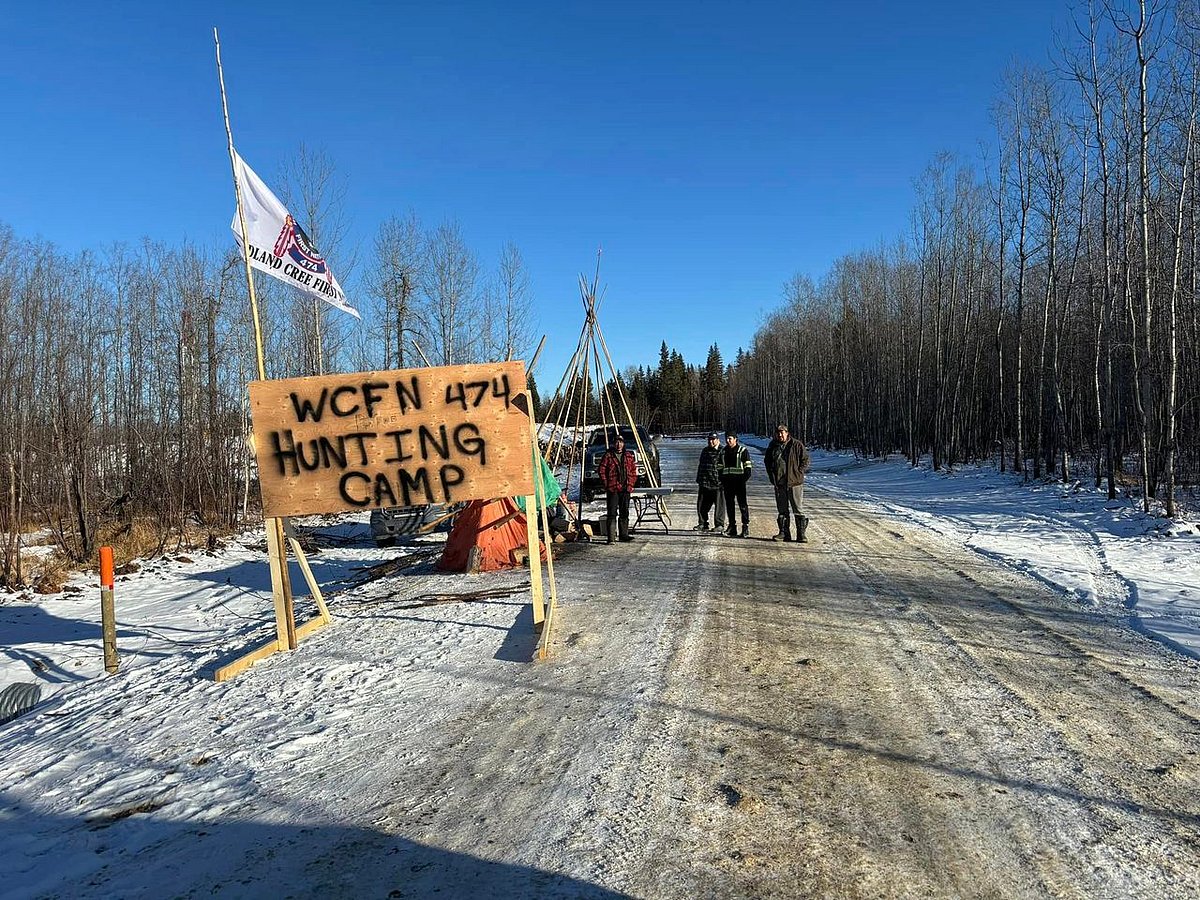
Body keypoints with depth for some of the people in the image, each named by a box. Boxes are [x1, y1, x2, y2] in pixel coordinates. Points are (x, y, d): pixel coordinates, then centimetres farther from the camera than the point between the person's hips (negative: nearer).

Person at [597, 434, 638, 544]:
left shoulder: (629, 456, 11)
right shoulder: (608, 455, -1)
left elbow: (633, 471, 16)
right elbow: (602, 471, -2)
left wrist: (631, 484, 6)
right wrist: (606, 485, -7)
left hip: (625, 489, 5)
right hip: (612, 489, -5)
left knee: (624, 513, 12)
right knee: (612, 513, -7)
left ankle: (624, 535, 21)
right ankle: (610, 537, -8)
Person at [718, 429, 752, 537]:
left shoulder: (743, 451, 1)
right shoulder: (723, 451, 15)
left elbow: (747, 467, -2)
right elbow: (720, 468, 19)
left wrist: (745, 479, -13)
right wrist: (721, 481, 10)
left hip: (739, 481, -5)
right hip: (727, 482, 5)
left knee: (742, 504, -6)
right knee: (729, 505, 6)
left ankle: (746, 526, -3)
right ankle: (732, 526, 13)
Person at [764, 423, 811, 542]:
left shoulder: (797, 445, -3)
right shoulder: (772, 446, 9)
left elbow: (805, 460, 0)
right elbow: (767, 461, 23)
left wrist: (798, 473, -9)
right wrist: (771, 475, 11)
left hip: (794, 482, -4)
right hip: (779, 483, 4)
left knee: (798, 509, -3)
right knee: (782, 510, 10)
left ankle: (802, 534, 0)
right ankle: (784, 533, 17)